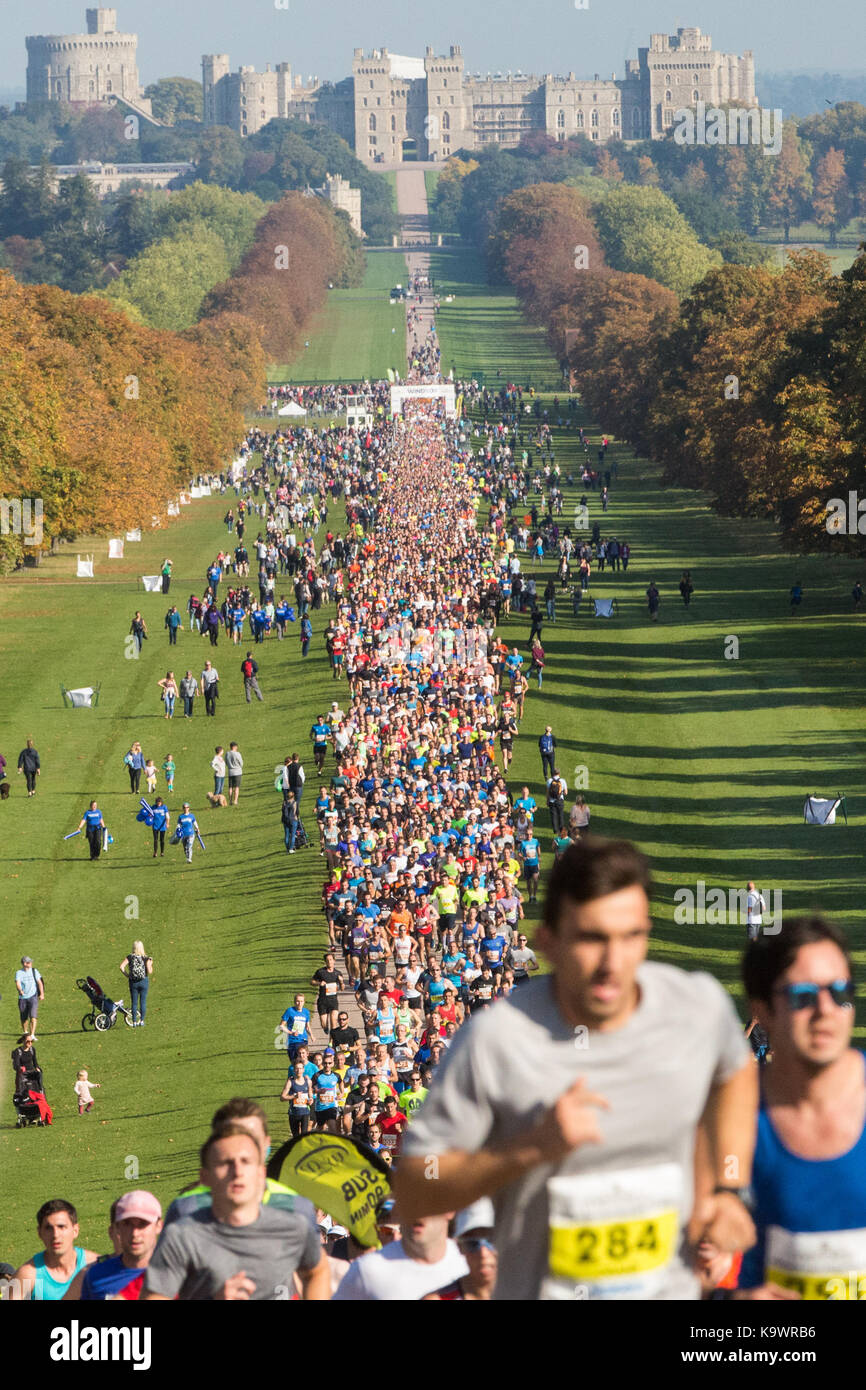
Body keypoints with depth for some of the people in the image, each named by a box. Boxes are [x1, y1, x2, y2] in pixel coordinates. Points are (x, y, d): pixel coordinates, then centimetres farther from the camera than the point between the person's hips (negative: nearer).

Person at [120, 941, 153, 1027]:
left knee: (134, 1002, 8)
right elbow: (149, 971, -12)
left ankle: (134, 1022, 8)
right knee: (143, 1002, 9)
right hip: (144, 981, -1)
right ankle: (142, 1021, 9)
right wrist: (151, 964, 6)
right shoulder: (146, 958, -7)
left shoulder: (129, 957, -4)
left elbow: (121, 967, -13)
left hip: (133, 982, 1)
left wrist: (127, 975, 0)